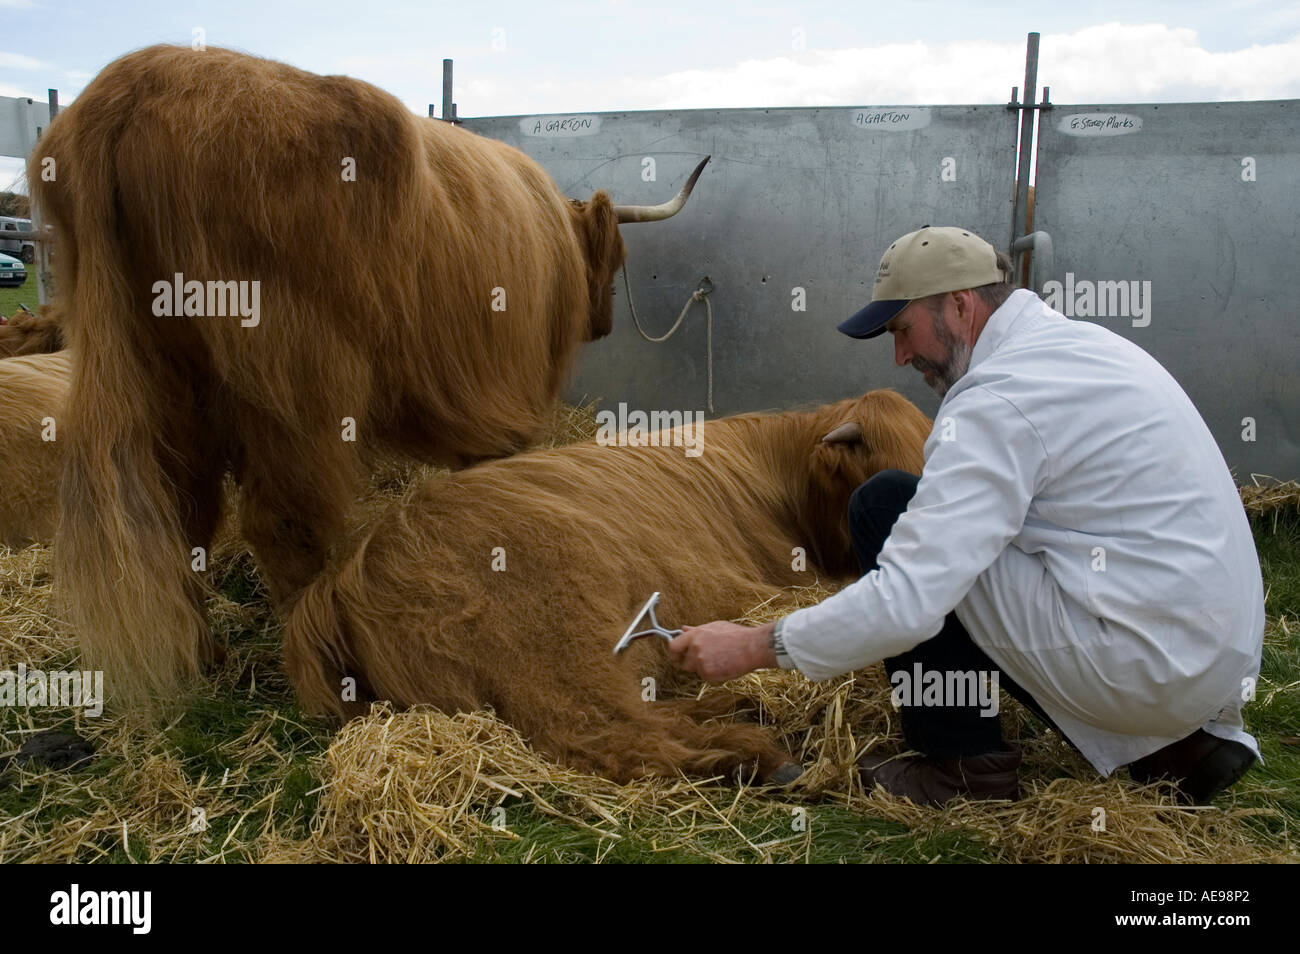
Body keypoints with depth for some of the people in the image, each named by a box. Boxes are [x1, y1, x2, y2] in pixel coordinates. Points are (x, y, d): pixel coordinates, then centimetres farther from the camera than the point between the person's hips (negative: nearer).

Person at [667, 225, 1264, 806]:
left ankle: (964, 763, 4)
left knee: (884, 506, -6)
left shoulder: (1002, 396, -18)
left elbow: (907, 599, -24)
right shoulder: (1080, 343, 11)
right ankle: (1175, 744, 17)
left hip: (1147, 663, -9)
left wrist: (757, 647, -14)